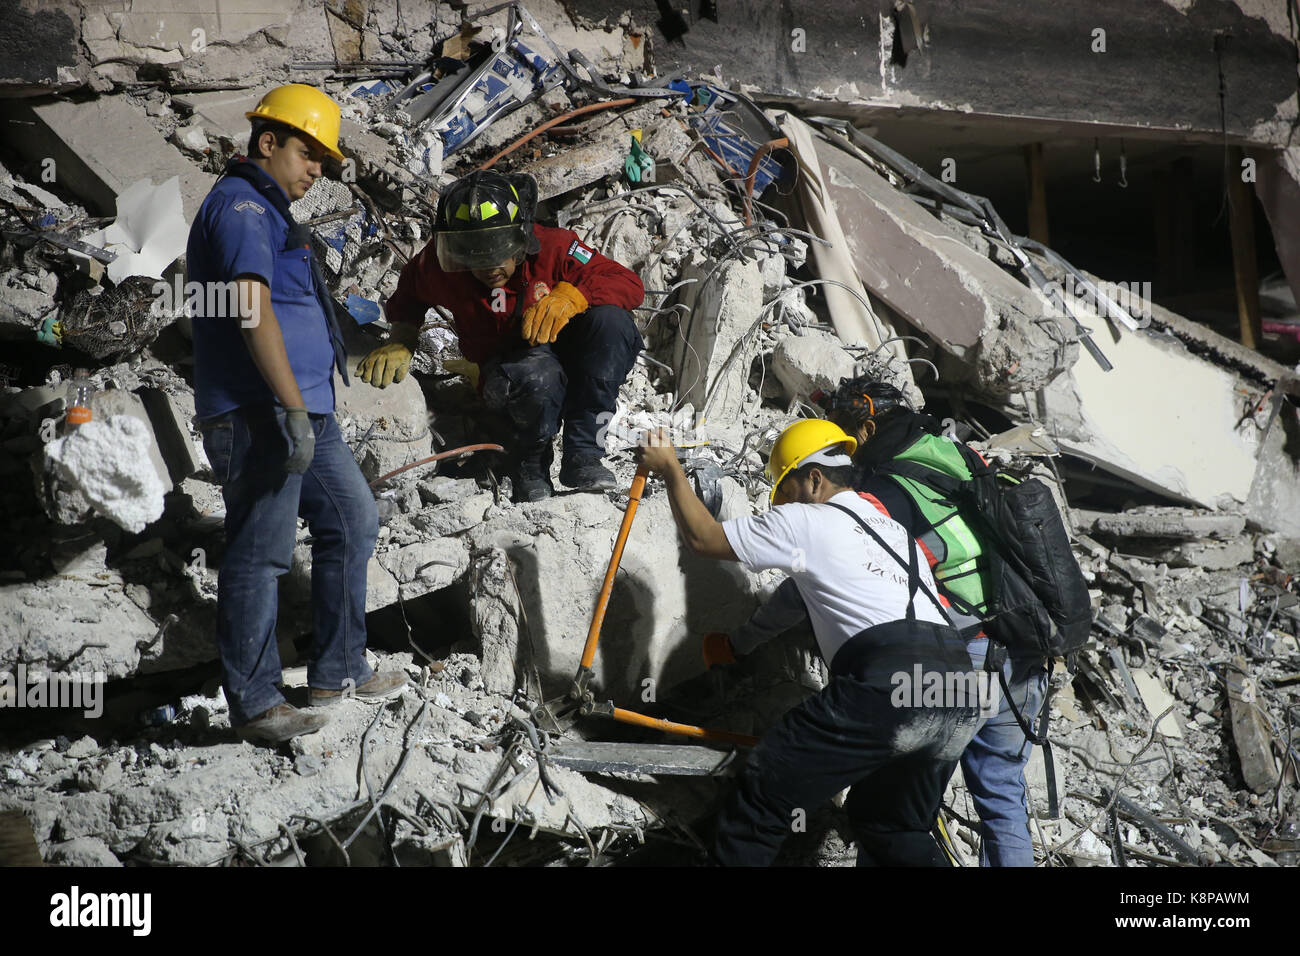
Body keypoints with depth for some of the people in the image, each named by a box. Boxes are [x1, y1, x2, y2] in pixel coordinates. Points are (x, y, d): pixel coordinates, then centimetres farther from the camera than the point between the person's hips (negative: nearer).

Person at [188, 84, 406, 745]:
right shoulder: (240, 205, -10)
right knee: (259, 553, -7)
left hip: (302, 411, 11)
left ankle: (338, 672, 22)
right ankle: (253, 704, -2)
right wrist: (292, 408, -26)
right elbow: (253, 310, -22)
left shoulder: (270, 212, 24)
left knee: (352, 522, 15)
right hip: (259, 415, -11)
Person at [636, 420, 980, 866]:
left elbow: (702, 536, 12)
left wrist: (669, 468, 27)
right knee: (893, 828, 25)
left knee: (762, 801, 1)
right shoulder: (893, 527, 29)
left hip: (887, 684, -8)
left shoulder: (805, 522, 7)